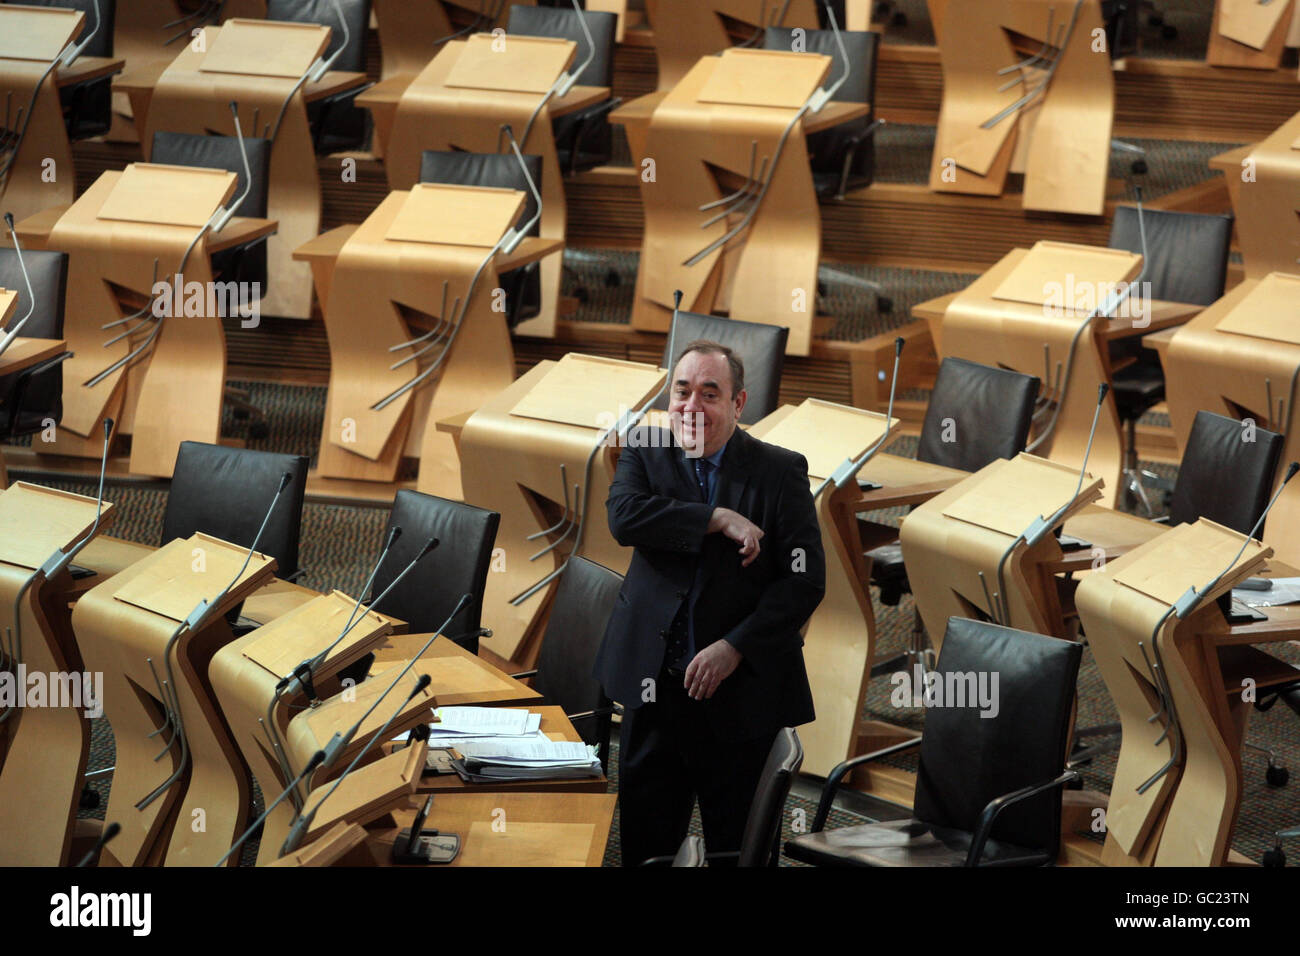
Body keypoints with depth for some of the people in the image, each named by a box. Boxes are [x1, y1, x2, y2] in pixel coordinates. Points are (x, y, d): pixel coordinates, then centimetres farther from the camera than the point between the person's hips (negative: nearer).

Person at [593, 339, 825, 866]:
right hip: (653, 687, 2)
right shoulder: (644, 454, 7)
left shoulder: (781, 472, -1)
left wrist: (734, 647, -15)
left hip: (741, 694, -2)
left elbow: (805, 580, -6)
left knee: (739, 851, 4)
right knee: (645, 844, 8)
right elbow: (623, 516, -14)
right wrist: (719, 519, -19)